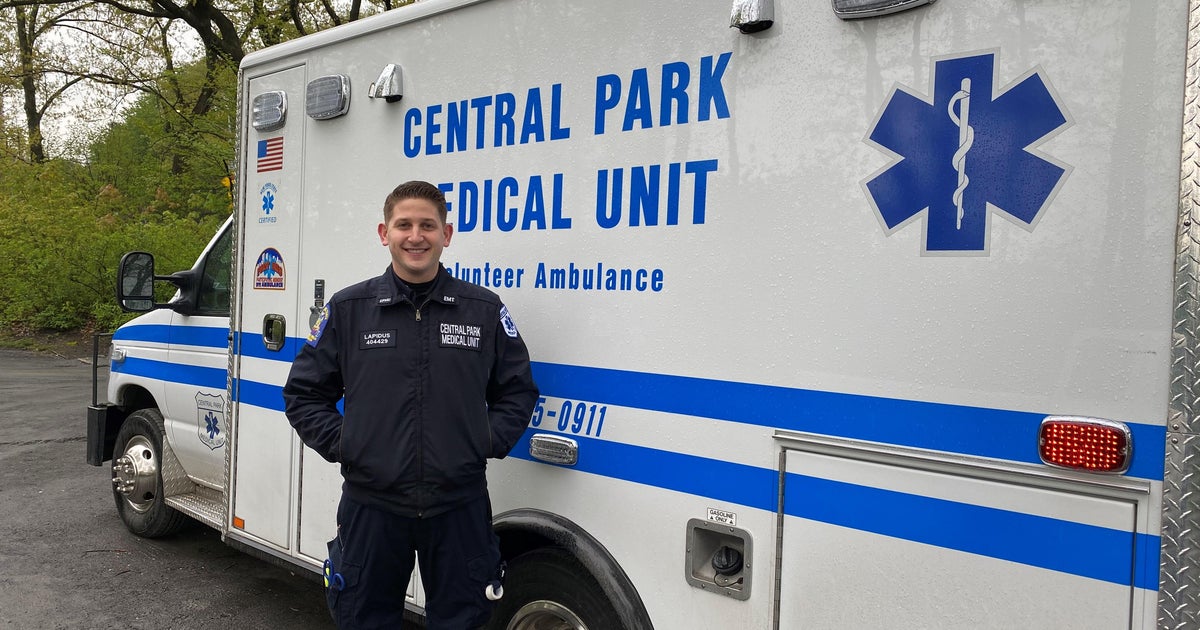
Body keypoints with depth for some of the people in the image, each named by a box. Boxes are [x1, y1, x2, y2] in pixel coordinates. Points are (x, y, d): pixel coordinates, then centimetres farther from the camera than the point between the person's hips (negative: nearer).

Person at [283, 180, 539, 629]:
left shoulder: (485, 310, 2)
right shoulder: (348, 309, 2)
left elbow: (518, 390, 10)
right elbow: (304, 392, 8)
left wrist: (488, 442, -2)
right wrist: (340, 444, -3)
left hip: (459, 506, 0)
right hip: (371, 504, 0)